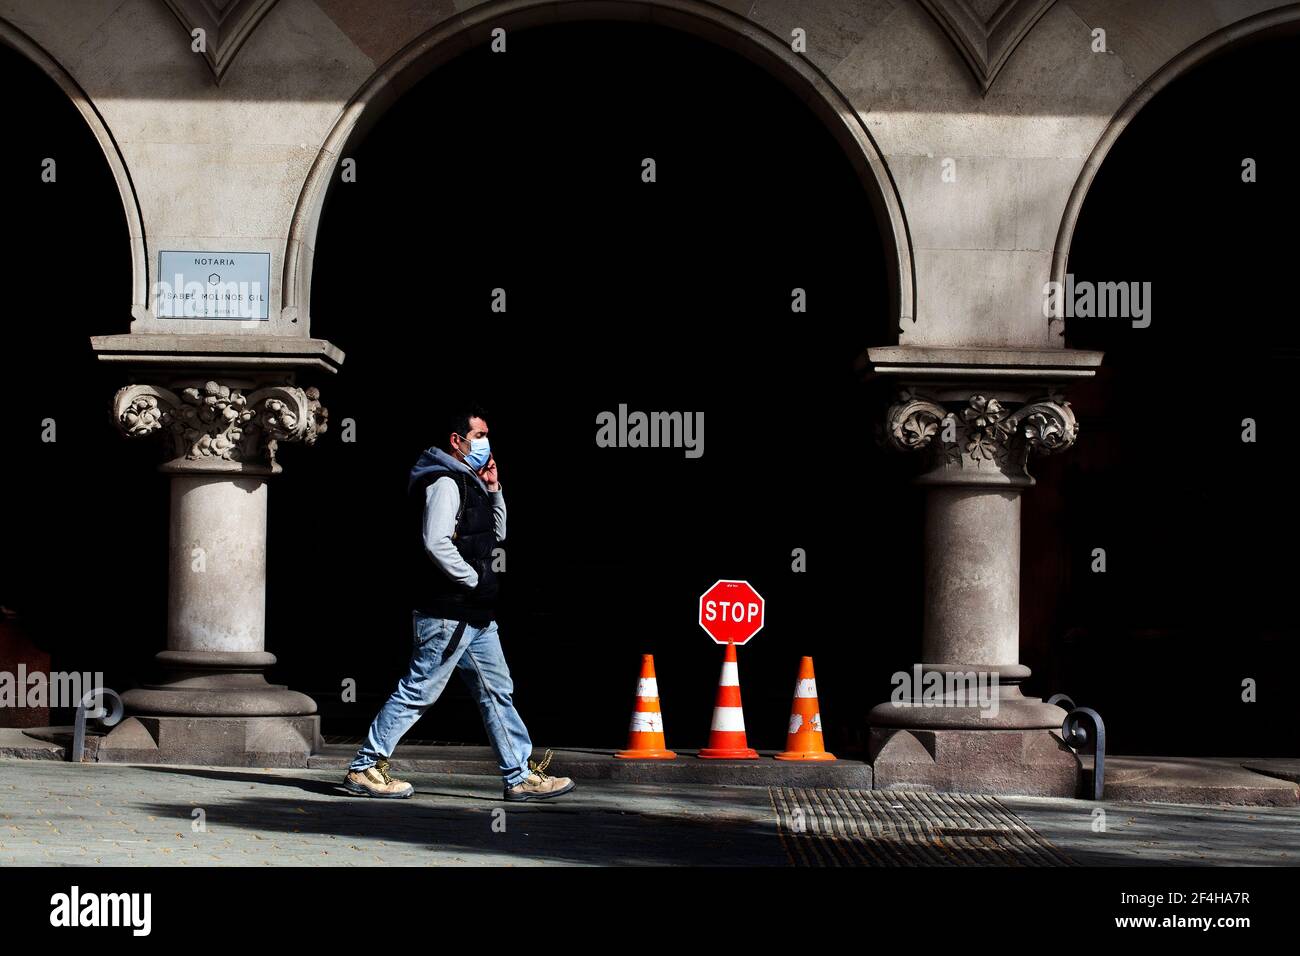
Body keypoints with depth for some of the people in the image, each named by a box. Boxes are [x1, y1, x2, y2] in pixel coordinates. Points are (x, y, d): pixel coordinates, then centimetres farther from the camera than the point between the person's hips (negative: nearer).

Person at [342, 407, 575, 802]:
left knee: (497, 692, 9)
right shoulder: (445, 483, -12)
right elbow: (436, 542, -24)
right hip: (447, 613, -10)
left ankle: (520, 776, 11)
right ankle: (364, 768, 1)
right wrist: (475, 580, -16)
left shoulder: (470, 483, 20)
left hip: (475, 616, 10)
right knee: (418, 691, -6)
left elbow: (497, 534, 28)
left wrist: (493, 489, 15)